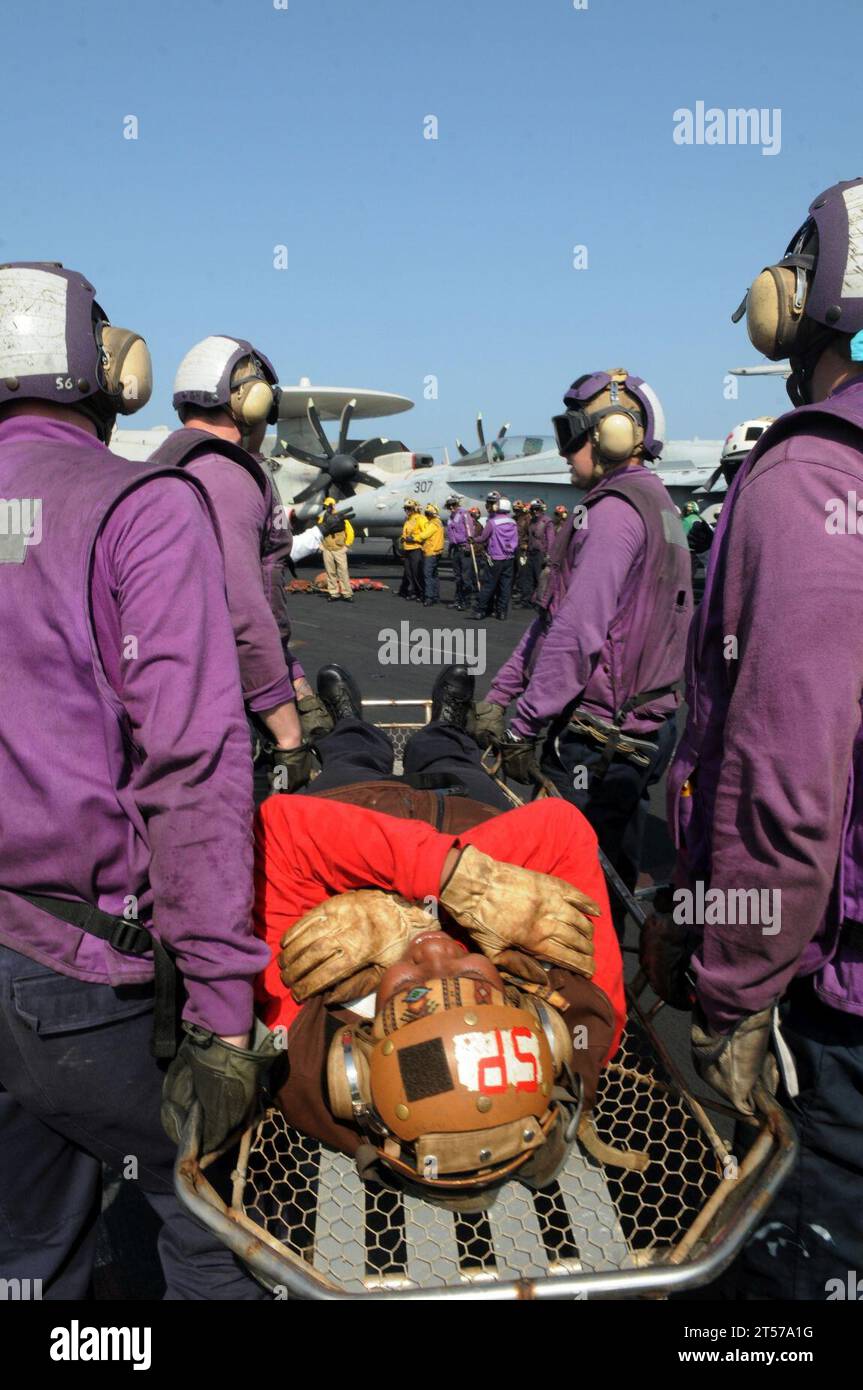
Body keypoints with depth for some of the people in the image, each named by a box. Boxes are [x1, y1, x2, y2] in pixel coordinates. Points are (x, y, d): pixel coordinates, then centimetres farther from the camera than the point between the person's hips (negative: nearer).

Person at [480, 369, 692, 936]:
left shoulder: (616, 510, -15)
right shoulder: (652, 502, 18)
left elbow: (577, 632, -23)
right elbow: (554, 613, 16)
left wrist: (523, 725, -16)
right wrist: (502, 691, 16)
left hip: (594, 739, -10)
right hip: (640, 729, 10)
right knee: (613, 878, 20)